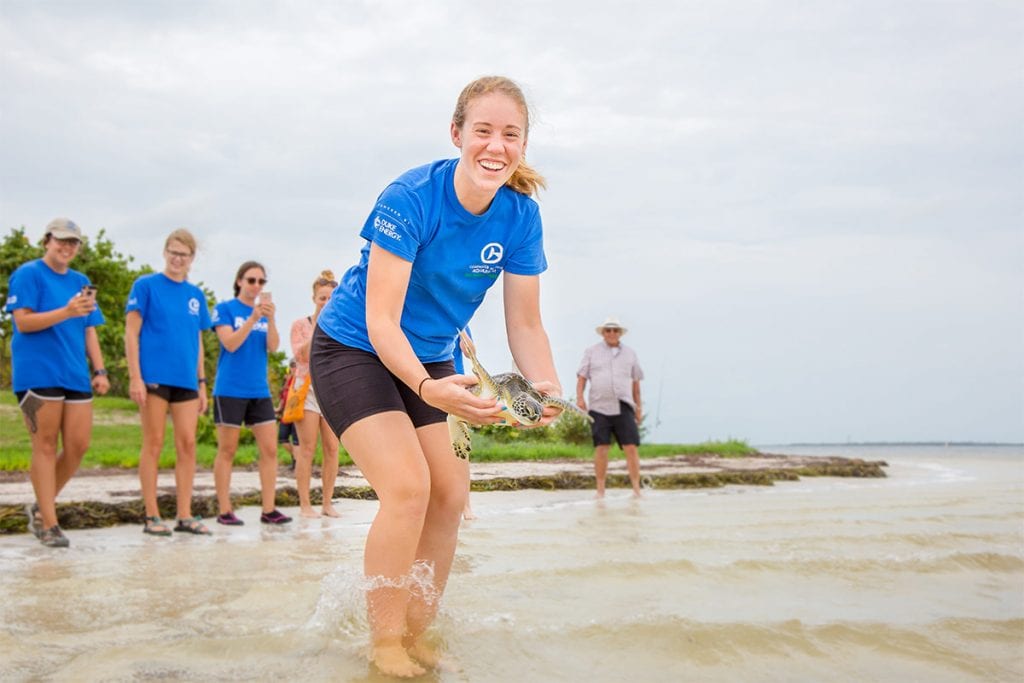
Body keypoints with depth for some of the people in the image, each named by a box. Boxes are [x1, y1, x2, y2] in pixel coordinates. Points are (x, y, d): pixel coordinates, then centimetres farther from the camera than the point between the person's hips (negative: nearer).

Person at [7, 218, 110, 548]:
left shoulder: (81, 282, 18)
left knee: (78, 446, 2)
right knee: (46, 447, -2)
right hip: (38, 373, -6)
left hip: (75, 375, 6)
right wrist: (67, 312, -22)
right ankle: (49, 524, 5)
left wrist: (100, 370, 9)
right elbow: (23, 322, -10)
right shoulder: (28, 274, 0)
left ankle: (41, 507, 22)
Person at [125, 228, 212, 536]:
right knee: (154, 444, 0)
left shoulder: (196, 295, 14)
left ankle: (185, 515, 9)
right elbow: (131, 333, -3)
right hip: (154, 377, -5)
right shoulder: (146, 285, 1)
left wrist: (202, 383, 14)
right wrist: (135, 377, -11)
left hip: (186, 380, 5)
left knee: (187, 444, 3)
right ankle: (152, 516, 7)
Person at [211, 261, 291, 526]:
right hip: (230, 390, -5)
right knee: (227, 451, 1)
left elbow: (273, 347, 0)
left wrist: (270, 319, -16)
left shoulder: (265, 311, 12)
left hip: (259, 390, 5)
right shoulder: (225, 308, 0)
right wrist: (253, 318, -22)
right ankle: (224, 510, 8)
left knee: (270, 449, 0)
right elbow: (231, 343, -12)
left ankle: (269, 510, 4)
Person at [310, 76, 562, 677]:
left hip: (431, 358, 6)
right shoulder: (411, 198, -27)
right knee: (407, 485, -20)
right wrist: (429, 389, -44)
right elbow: (380, 320, -28)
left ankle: (417, 635, 19)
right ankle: (385, 645, -2)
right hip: (354, 350, -6)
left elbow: (525, 324, -8)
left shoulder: (521, 216, -11)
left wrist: (547, 389, -27)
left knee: (450, 493, 2)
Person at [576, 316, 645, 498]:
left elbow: (635, 382, 17)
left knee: (631, 448, -7)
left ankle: (637, 490, -3)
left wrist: (639, 406, 16)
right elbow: (582, 376, 3)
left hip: (623, 408, 1)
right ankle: (600, 490, 6)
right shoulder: (592, 352, 8)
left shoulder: (630, 353, 13)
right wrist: (579, 397, -12)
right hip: (599, 408, -1)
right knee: (601, 448, -3)